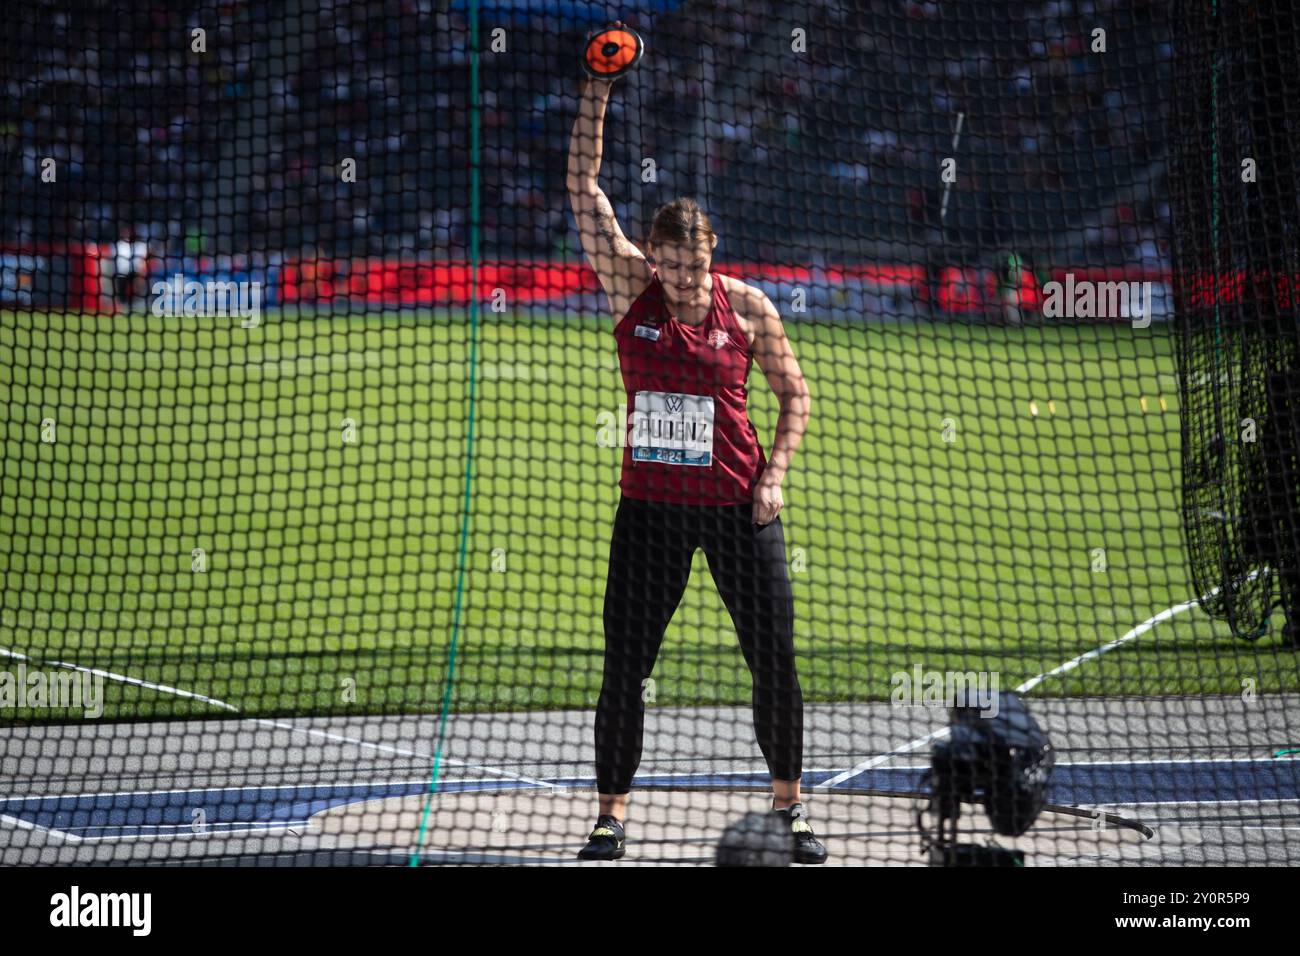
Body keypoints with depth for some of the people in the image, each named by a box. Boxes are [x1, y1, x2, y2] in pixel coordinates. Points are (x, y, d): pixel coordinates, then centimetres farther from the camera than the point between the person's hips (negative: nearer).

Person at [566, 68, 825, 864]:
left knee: (775, 659, -1)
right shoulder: (630, 287, -1)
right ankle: (612, 813, 10)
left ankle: (789, 806, 15)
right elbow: (585, 189, -6)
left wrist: (775, 474, -6)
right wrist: (597, 92, -12)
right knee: (624, 665, -1)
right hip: (651, 506, 1)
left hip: (738, 507, -1)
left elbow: (795, 393, 7)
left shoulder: (744, 305, -3)